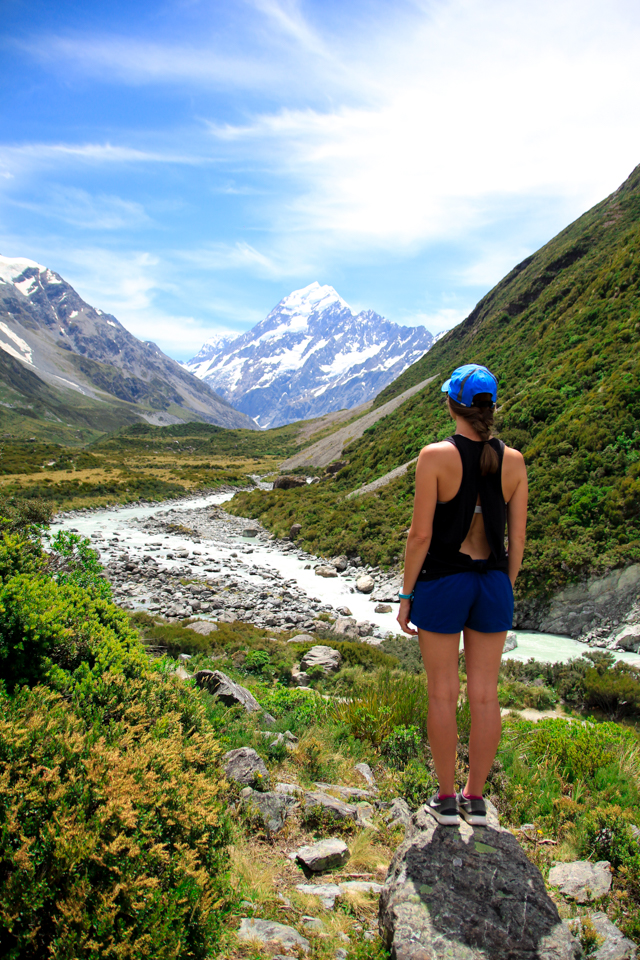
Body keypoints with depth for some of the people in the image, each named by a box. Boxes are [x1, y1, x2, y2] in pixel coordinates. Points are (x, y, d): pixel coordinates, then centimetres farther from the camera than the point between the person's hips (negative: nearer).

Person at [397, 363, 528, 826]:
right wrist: (505, 589, 16)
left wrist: (406, 595, -3)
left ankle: (447, 799, 23)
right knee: (485, 694, 13)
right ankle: (475, 798, 28)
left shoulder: (435, 456, -14)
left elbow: (420, 534, -14)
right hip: (493, 584, 4)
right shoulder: (513, 461, -1)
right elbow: (518, 538, 3)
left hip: (442, 583, -3)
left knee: (443, 694, 10)